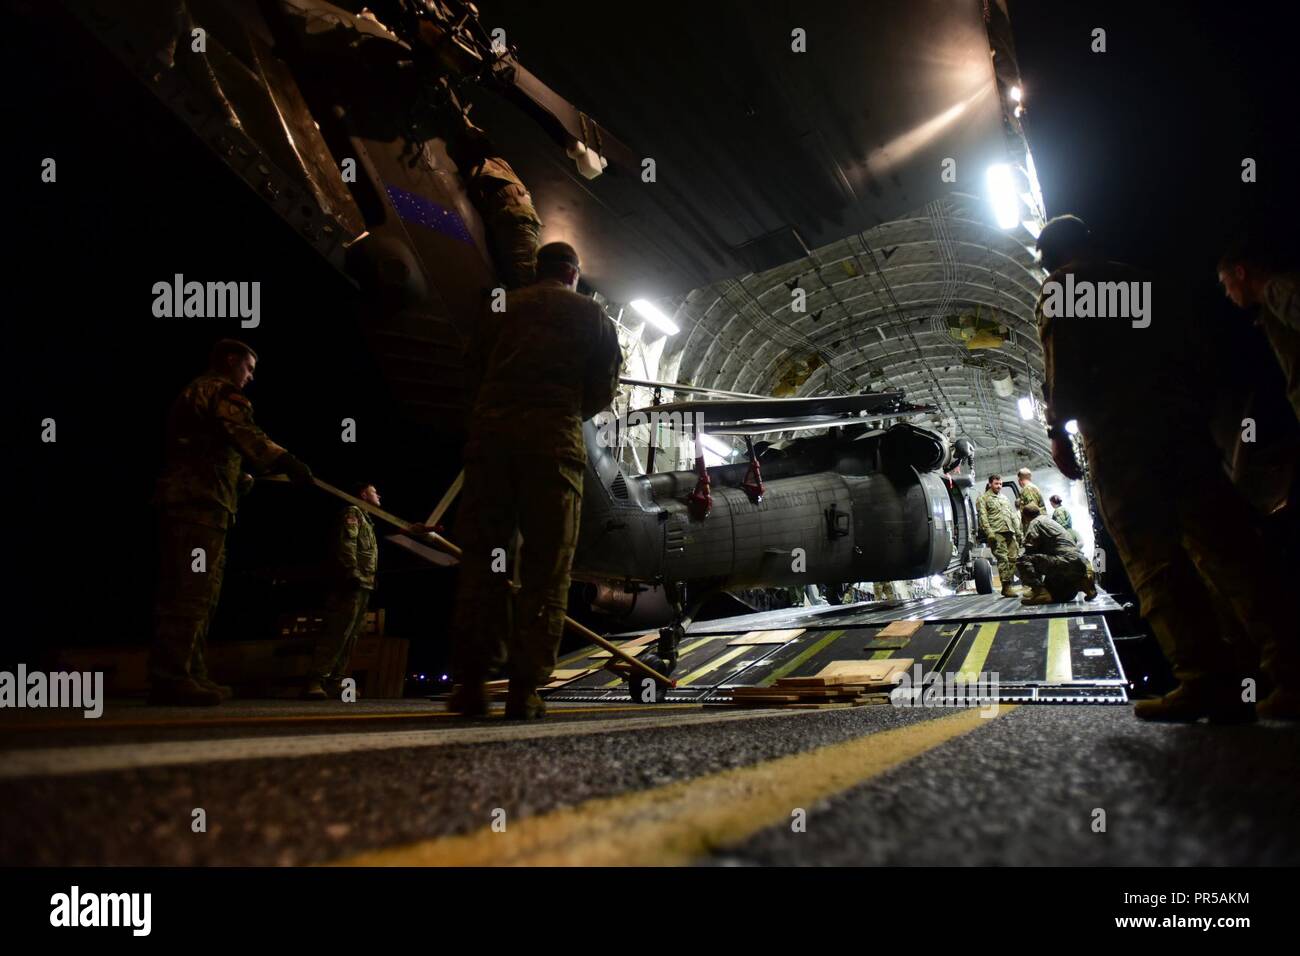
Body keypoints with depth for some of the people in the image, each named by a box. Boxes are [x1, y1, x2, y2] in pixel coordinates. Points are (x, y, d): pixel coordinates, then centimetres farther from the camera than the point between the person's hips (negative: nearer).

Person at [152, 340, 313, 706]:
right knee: (193, 590, -15)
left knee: (186, 591, 10)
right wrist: (283, 460, -35)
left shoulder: (192, 393, 31)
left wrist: (237, 477, 39)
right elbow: (243, 433, -21)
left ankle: (189, 674, 12)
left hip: (180, 497, 10)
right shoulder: (221, 390, -1)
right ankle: (172, 676, -19)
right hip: (201, 499, -10)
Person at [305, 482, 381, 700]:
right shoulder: (352, 512, 1)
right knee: (338, 632, -17)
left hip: (363, 586, 10)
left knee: (351, 636, 5)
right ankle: (316, 681, -21)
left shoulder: (365, 519, 30)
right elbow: (346, 544, -13)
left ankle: (335, 682, 4)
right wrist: (353, 573, -22)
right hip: (353, 584, -10)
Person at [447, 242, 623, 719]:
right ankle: (525, 688, -5)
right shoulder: (590, 314, 13)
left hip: (490, 431, 2)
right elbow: (604, 389, 11)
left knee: (480, 557, 5)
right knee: (546, 566, 0)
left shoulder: (502, 307, 18)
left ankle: (470, 681, 2)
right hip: (554, 441, -2)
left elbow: (475, 368, 17)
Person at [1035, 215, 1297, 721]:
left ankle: (1208, 679, -18)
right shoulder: (1140, 281, 27)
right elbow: (1189, 352, 22)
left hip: (1116, 432, -6)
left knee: (1152, 555, -9)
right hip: (1183, 424, 6)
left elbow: (1061, 362, -5)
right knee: (1224, 545, 0)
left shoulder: (1059, 286, 8)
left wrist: (1058, 430, 0)